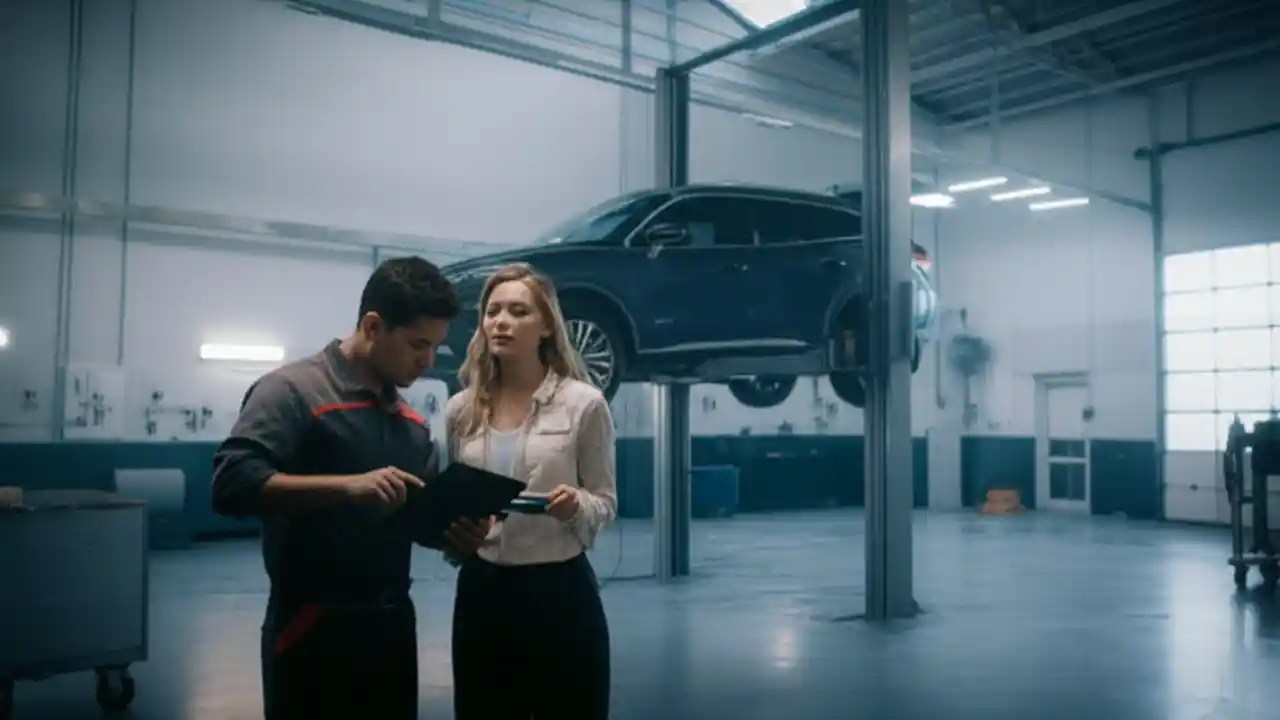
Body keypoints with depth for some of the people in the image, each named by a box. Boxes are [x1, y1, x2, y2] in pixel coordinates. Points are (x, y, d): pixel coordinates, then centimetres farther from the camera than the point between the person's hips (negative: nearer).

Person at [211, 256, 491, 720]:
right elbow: (232, 483, -21)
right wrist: (348, 485, -30)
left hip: (393, 624, 7)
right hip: (313, 629, -7)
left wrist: (454, 537, -5)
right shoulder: (294, 389, -9)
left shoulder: (411, 419, 12)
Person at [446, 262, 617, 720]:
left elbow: (606, 501, 0)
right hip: (481, 591, 4)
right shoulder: (461, 410, 6)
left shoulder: (584, 403, -5)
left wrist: (577, 506, -21)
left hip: (560, 591, -3)